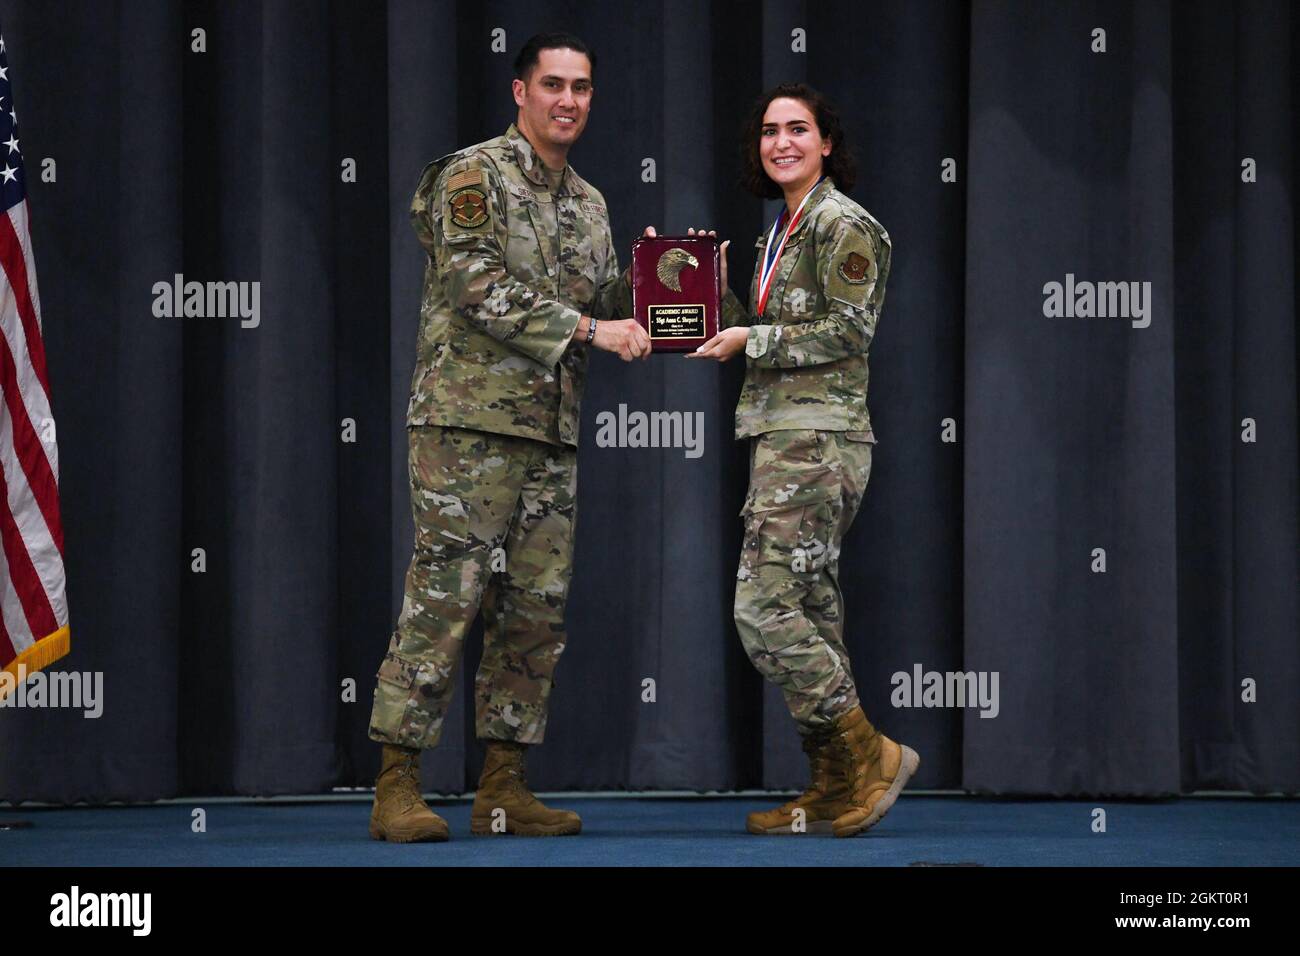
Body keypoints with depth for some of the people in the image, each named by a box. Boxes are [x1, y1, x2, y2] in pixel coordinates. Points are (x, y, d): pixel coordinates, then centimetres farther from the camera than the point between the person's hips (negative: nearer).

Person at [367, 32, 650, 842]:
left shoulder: (589, 205, 19)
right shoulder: (474, 175, -4)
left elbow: (604, 305, 22)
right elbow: (479, 287, -15)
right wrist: (586, 328, -18)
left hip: (552, 430, 8)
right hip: (470, 419, -8)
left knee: (537, 608, 5)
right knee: (444, 597, -10)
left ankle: (504, 788, 11)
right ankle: (398, 788, -7)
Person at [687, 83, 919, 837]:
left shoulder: (843, 225, -8)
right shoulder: (780, 233, 20)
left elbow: (848, 331, -15)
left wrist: (750, 342, -12)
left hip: (818, 440, -10)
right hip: (785, 437, 10)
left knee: (765, 610, -15)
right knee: (809, 616, 7)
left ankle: (869, 757, -7)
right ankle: (836, 792, 9)